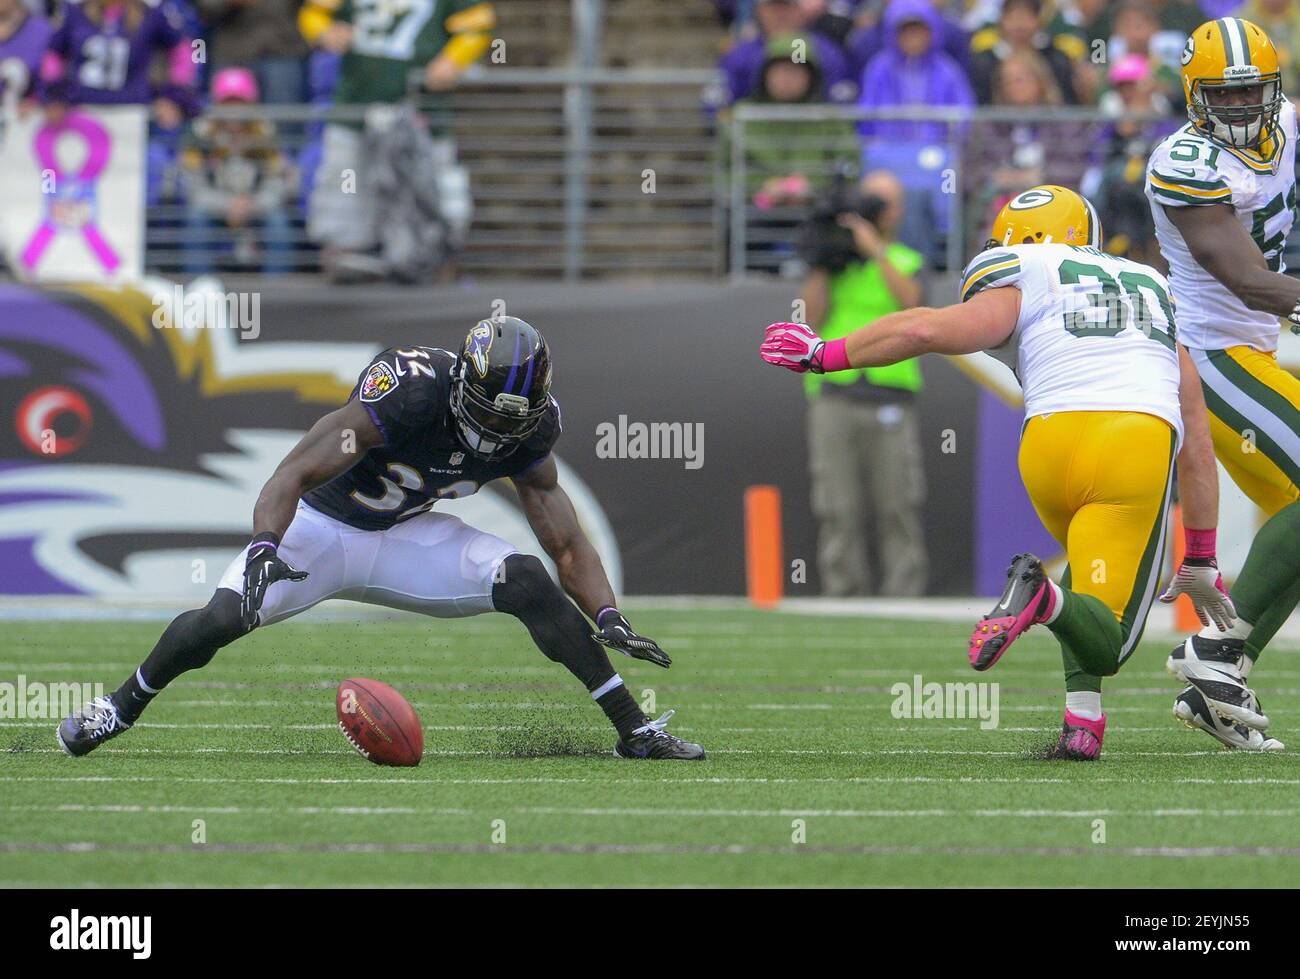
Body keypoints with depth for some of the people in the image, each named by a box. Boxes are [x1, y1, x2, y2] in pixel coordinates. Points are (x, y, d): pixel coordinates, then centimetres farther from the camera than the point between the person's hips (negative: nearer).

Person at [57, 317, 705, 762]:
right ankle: (120, 708, 5)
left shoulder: (526, 437, -14)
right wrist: (264, 549, -47)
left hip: (408, 537, 4)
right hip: (325, 526, -4)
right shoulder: (406, 392, -32)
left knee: (528, 583, -19)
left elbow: (566, 544, -5)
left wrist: (609, 618, -20)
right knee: (223, 616, -24)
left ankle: (634, 729, -14)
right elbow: (294, 475, -32)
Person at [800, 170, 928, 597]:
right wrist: (821, 261, -2)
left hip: (890, 401, -1)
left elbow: (910, 302, -10)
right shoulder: (831, 262, 14)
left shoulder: (907, 264, 12)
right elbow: (811, 319, 1)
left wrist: (875, 249, -12)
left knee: (898, 511, -4)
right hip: (834, 396, 1)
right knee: (839, 513, -1)